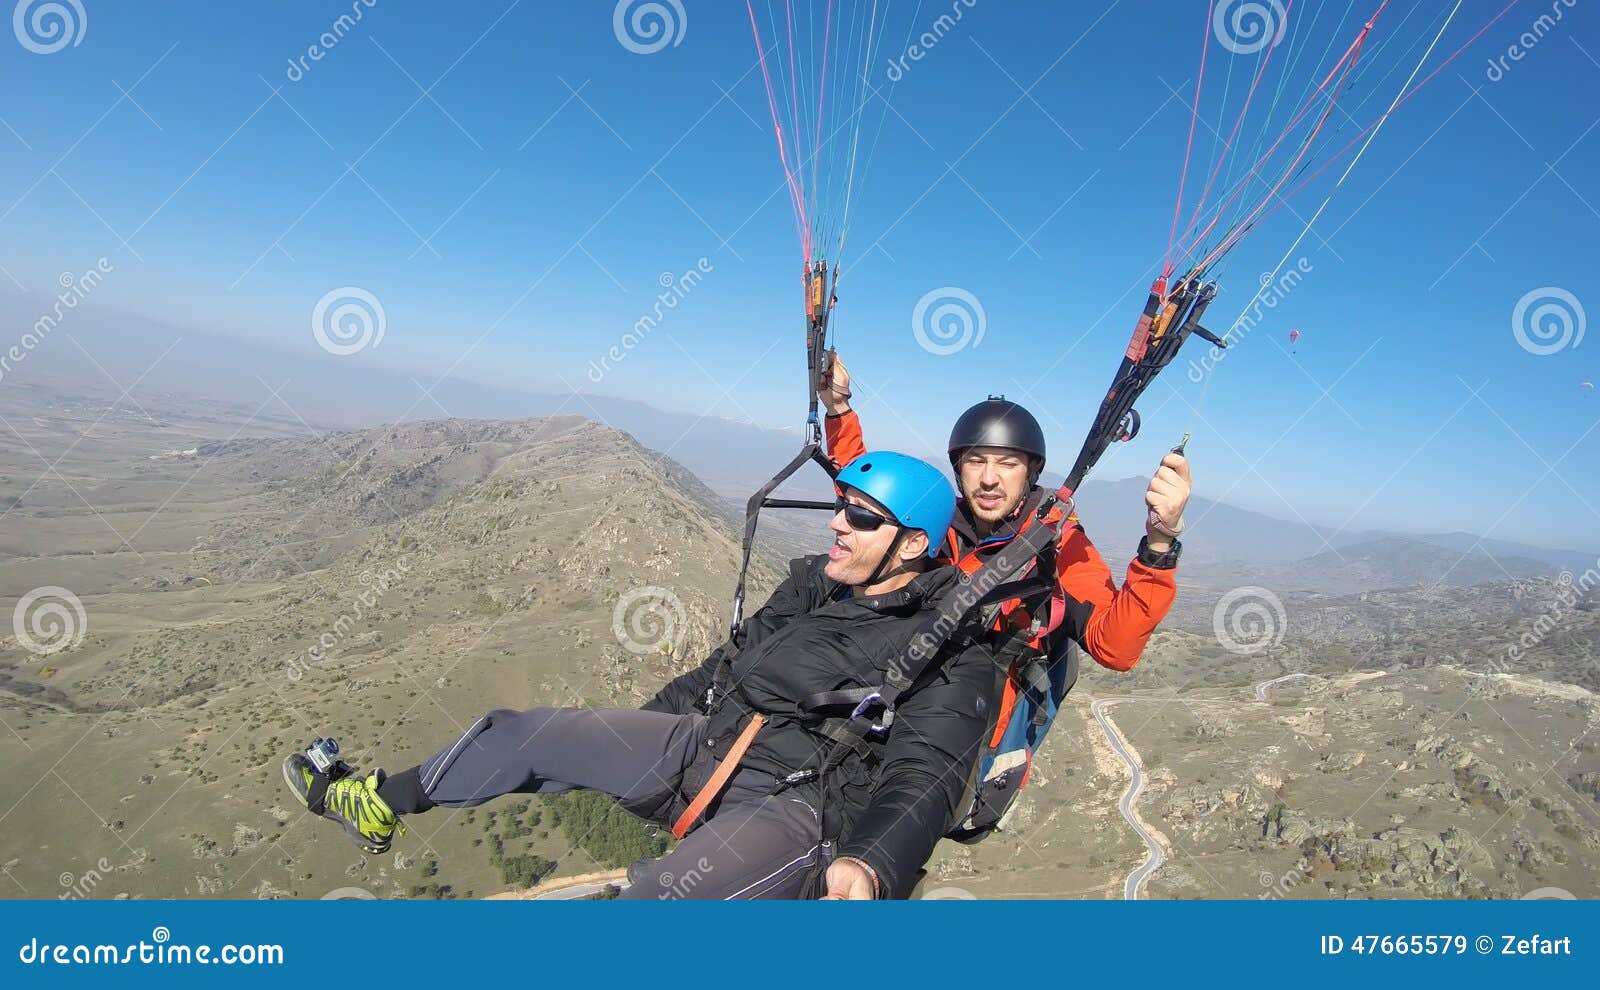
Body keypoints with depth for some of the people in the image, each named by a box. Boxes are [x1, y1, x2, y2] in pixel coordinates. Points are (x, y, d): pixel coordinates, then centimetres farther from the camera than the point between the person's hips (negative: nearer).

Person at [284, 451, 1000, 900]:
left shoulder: (953, 657, -11)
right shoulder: (813, 584, 9)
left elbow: (922, 779, -21)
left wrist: (869, 867, -40)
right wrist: (629, 735, 24)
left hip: (797, 806, -6)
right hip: (705, 743, 7)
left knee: (660, 895, -38)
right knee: (518, 733, 9)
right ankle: (376, 805, 34)